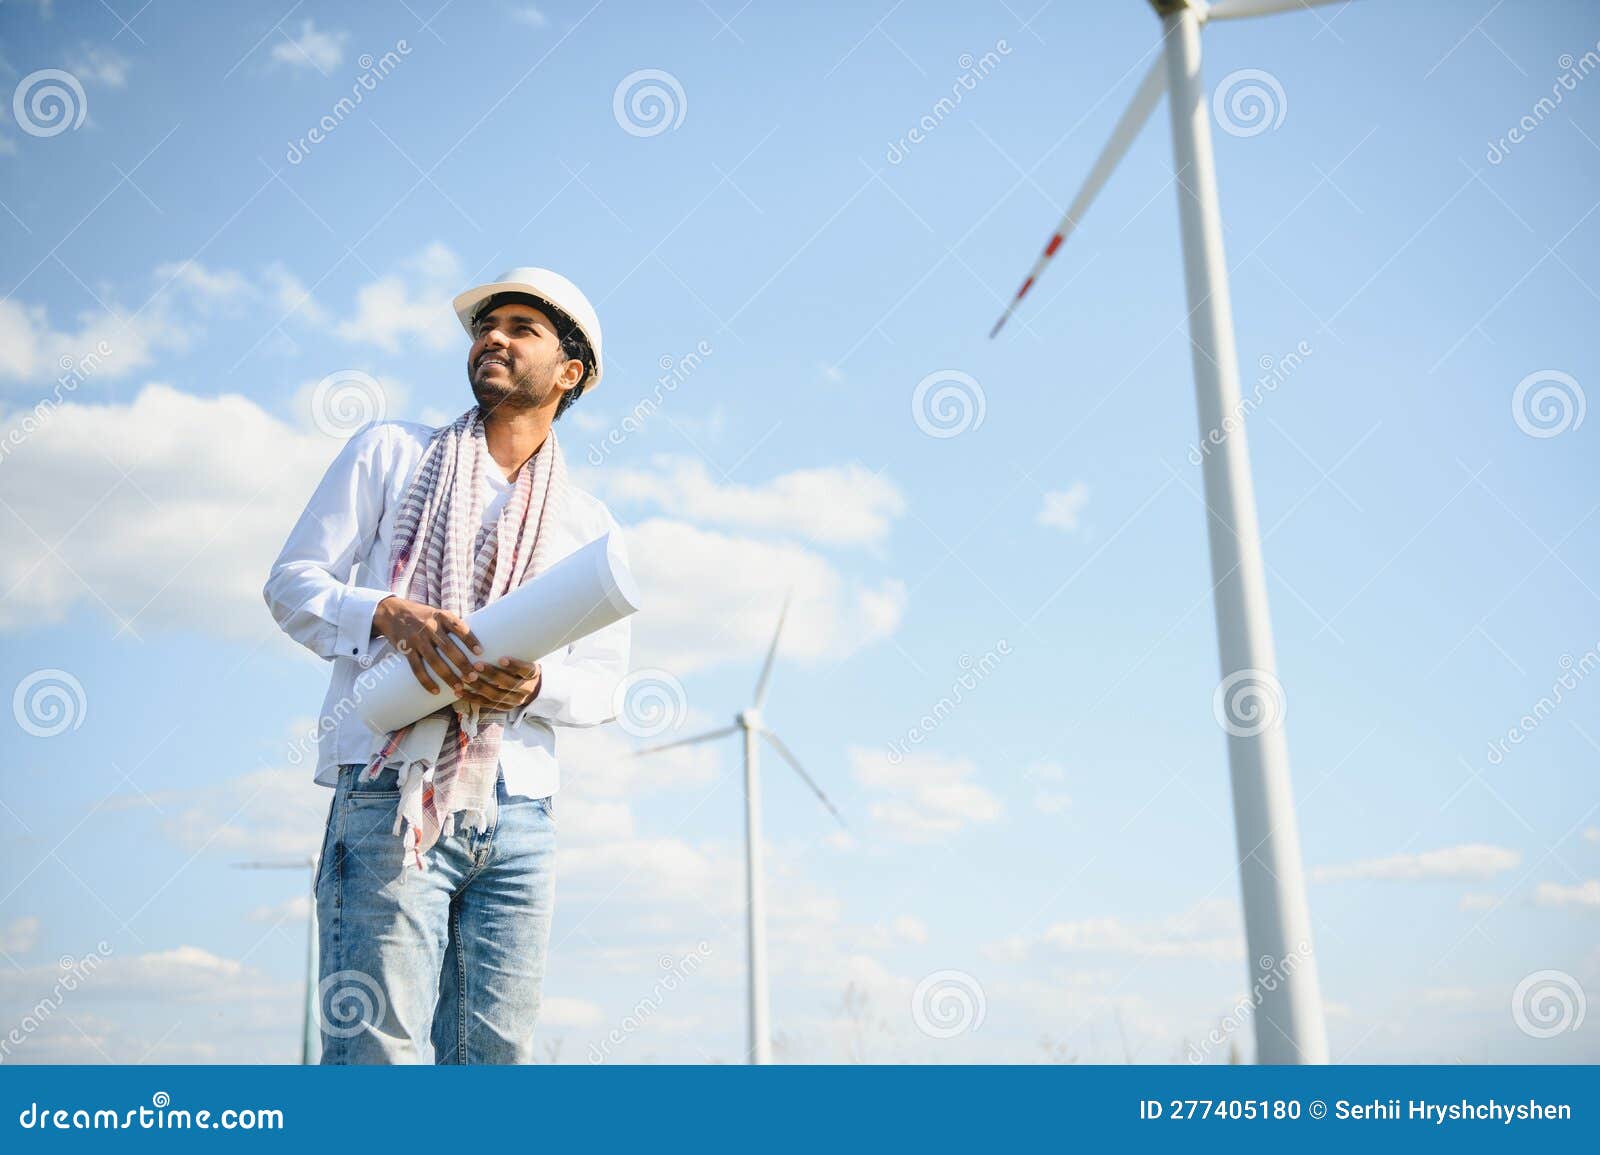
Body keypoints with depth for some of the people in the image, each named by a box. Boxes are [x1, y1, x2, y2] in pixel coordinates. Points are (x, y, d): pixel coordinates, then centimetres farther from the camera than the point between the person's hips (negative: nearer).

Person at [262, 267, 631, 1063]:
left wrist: (531, 685, -11)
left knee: (495, 1057, 1)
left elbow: (603, 684, 12)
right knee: (380, 1051, -10)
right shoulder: (390, 452, 13)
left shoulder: (589, 524, 18)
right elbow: (291, 582, 6)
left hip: (518, 816, 3)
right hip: (389, 796, -3)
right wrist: (389, 613, -14)